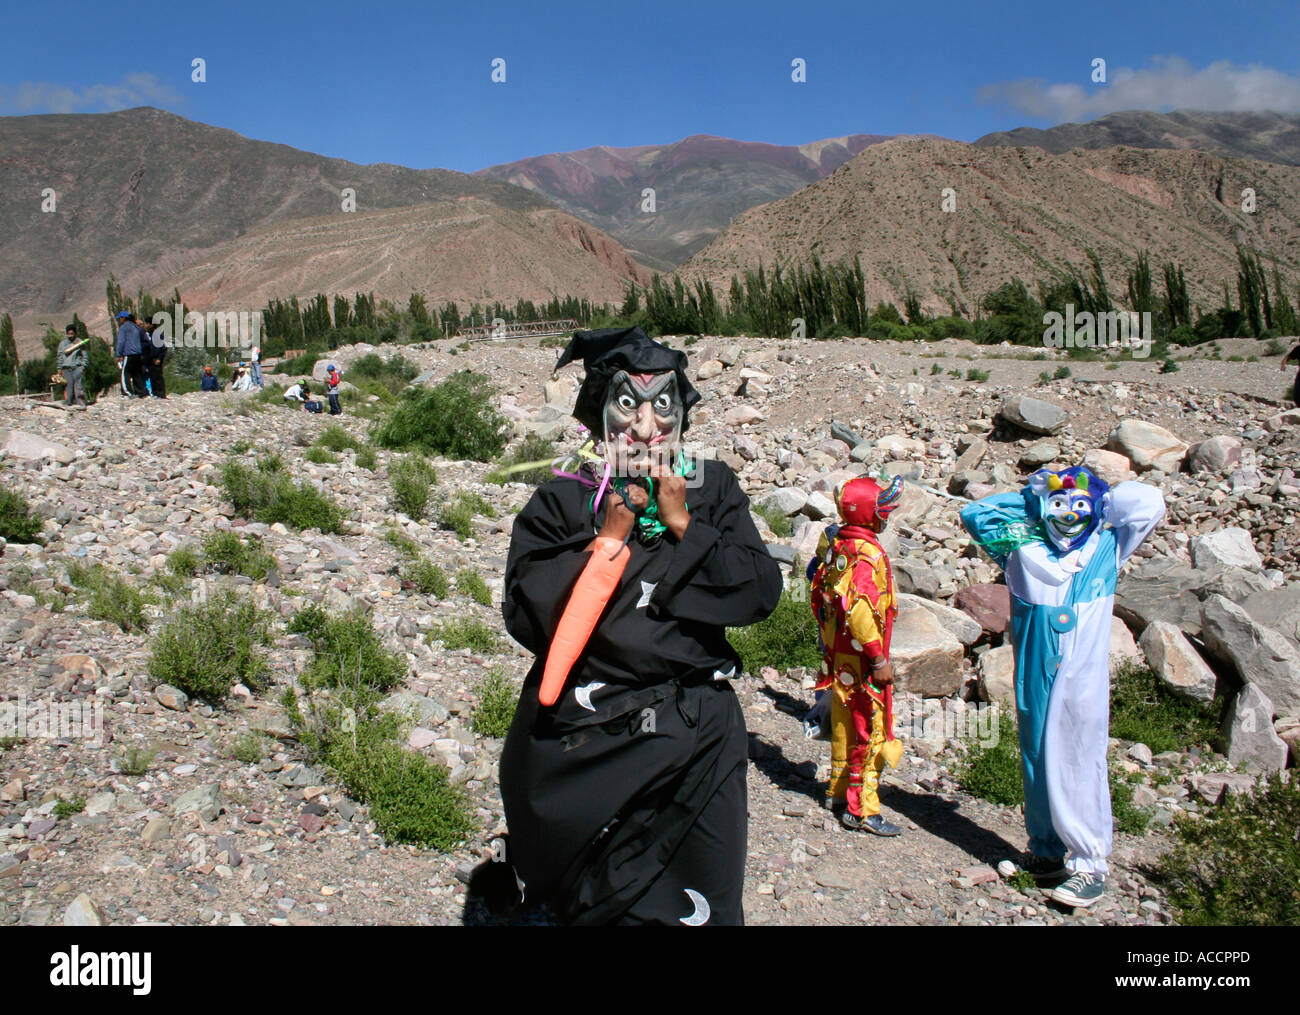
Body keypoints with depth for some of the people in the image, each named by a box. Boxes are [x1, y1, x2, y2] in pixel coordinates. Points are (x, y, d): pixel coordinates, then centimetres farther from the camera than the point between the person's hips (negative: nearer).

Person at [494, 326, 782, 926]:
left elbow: (761, 592, -5)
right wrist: (608, 539, -14)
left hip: (694, 737, 1)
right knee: (585, 905, 14)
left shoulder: (712, 490, 4)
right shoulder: (561, 503, -2)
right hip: (584, 741, -1)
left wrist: (683, 526, -12)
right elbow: (525, 616, -12)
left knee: (696, 907, 9)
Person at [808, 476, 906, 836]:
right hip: (861, 659, -9)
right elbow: (860, 609, -27)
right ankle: (861, 809, 2)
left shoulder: (834, 545, 9)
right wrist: (879, 659, -22)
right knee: (870, 729, -2)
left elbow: (821, 598, 15)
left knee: (845, 724, 19)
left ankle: (838, 791, 30)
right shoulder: (865, 553, -19)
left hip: (838, 655, 9)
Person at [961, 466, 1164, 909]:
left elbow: (1149, 502, -6)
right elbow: (974, 513, 9)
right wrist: (1029, 498, 8)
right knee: (1037, 765, 13)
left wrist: (1098, 502, 6)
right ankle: (1046, 853, 28)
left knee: (1078, 767, -1)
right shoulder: (1025, 549, 4)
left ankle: (1090, 864, 11)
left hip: (1082, 685, -3)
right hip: (1033, 683, 3)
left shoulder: (1106, 548, 2)